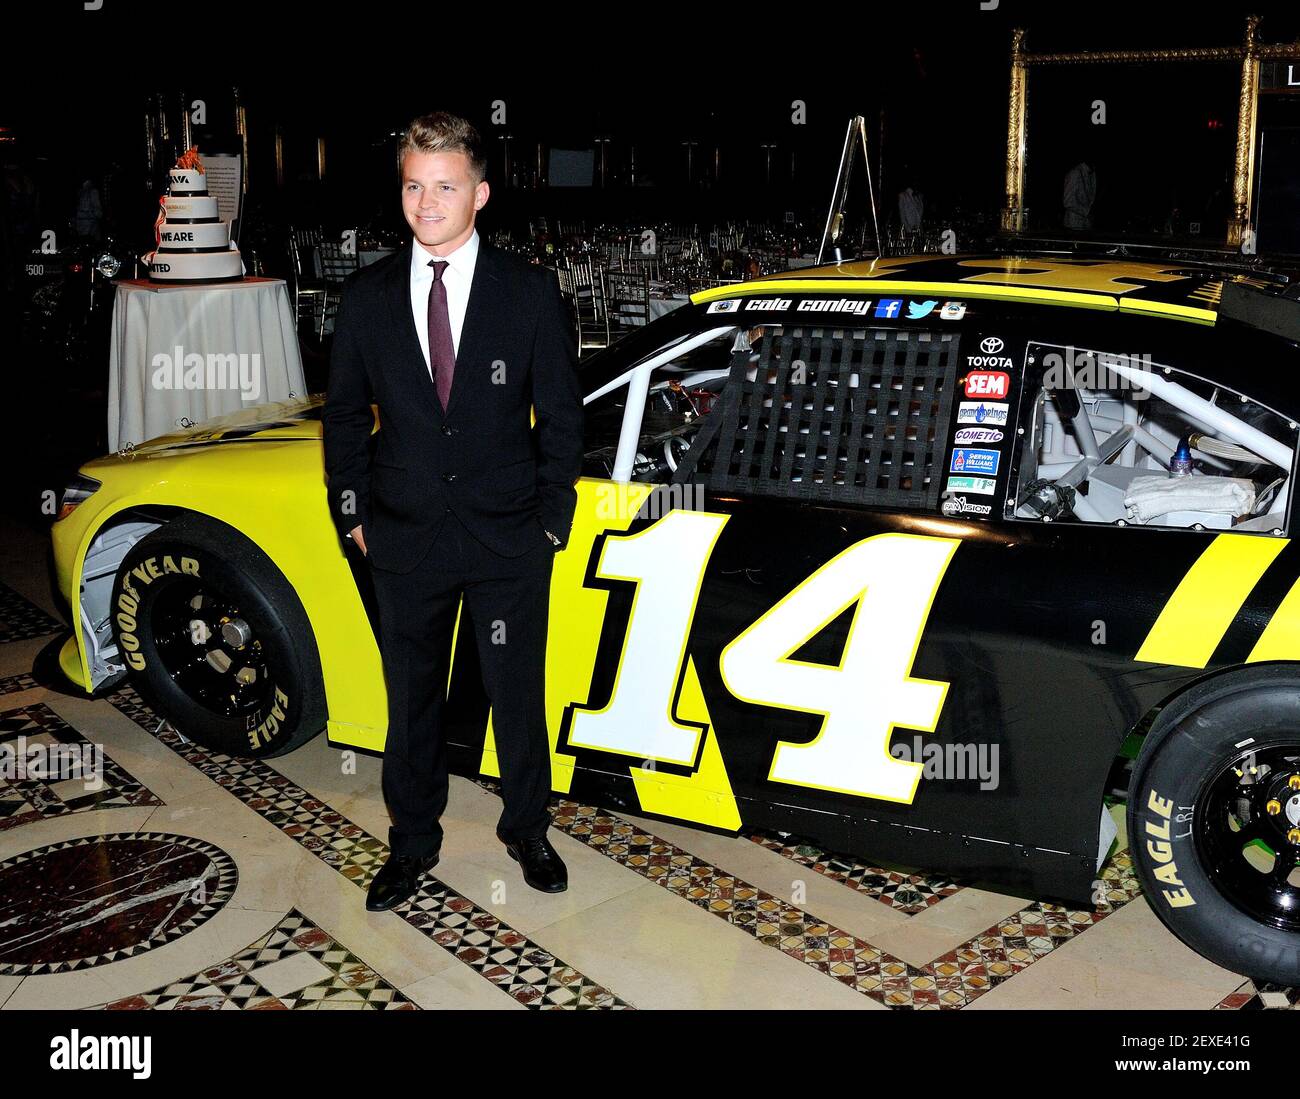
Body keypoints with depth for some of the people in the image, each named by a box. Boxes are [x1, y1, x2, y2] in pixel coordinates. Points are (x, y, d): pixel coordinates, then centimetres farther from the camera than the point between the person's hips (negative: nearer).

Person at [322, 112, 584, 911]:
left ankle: (527, 829, 33)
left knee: (519, 693, 11)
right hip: (406, 543, 2)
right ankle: (413, 843, 32)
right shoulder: (368, 296, 1)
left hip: (510, 543, -1)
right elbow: (346, 414, 8)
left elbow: (561, 414, 0)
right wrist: (354, 515, 3)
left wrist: (551, 517, -3)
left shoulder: (531, 292, -4)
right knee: (412, 698, 14)